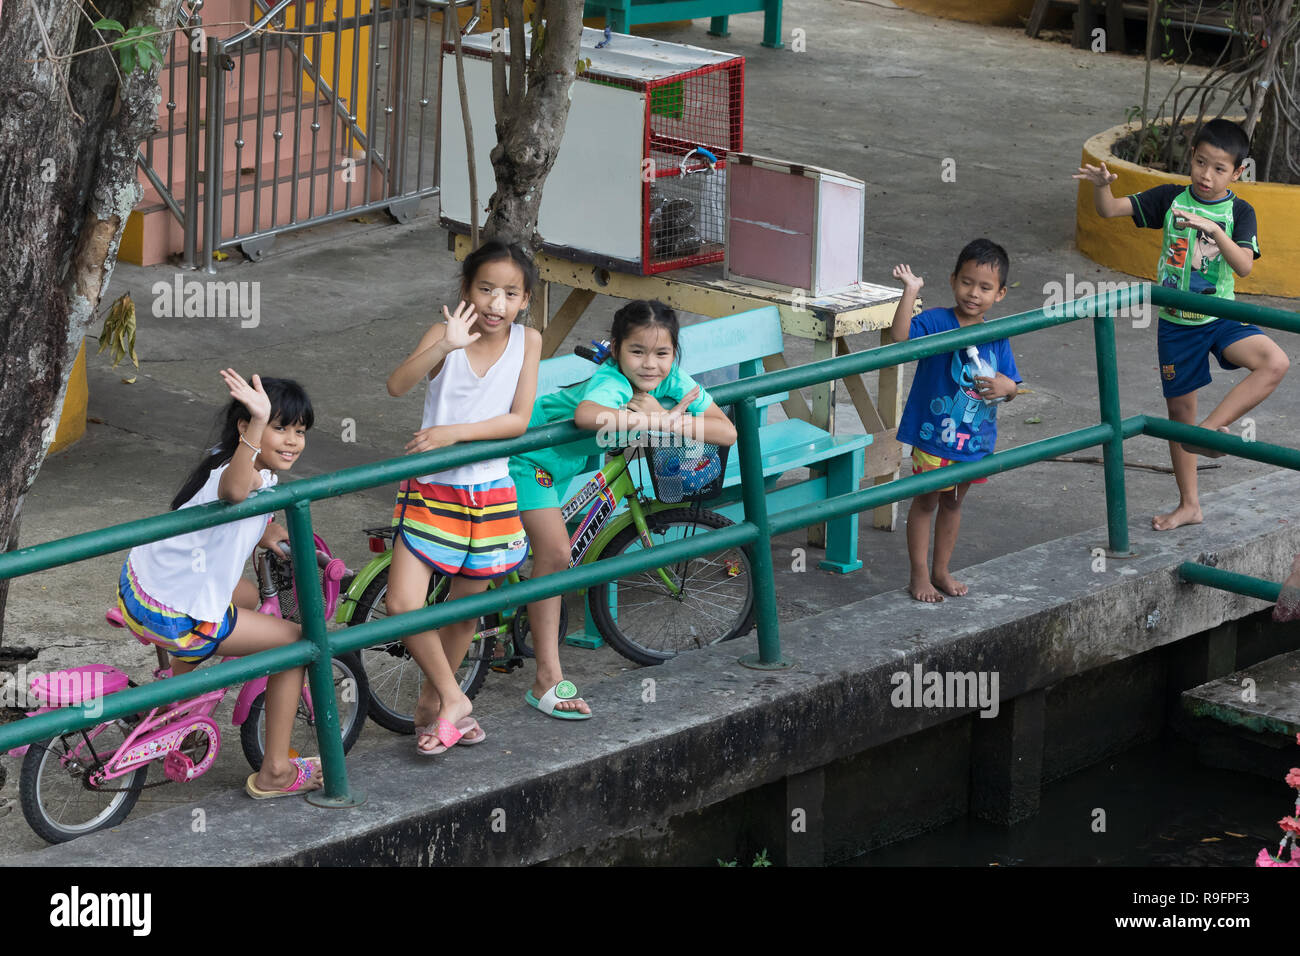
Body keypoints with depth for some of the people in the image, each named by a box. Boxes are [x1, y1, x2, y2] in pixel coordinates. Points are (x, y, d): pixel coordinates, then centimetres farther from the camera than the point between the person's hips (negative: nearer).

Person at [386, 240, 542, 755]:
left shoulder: (527, 341, -5)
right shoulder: (447, 331, -11)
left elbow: (518, 420, -12)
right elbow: (397, 386, -26)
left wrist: (455, 433, -23)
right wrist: (445, 346, -41)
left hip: (489, 494, 2)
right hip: (431, 490, -2)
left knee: (466, 608, 15)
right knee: (402, 604, -14)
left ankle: (431, 701, 38)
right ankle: (452, 698, 6)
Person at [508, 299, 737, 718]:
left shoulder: (671, 379, -19)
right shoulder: (610, 382, -38)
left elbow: (727, 432, -25)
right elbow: (587, 414, -63)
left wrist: (663, 418, -37)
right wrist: (661, 421, -52)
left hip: (568, 458, 8)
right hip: (528, 452, -8)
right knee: (554, 553, -14)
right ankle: (547, 682, -11)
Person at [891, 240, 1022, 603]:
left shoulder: (997, 338, 0)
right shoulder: (936, 322, -13)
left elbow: (1012, 389, 7)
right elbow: (900, 336, -31)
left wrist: (1004, 385, -17)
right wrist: (911, 291, -37)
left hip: (976, 438, 5)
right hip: (934, 434, -5)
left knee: (953, 503, 19)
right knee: (925, 502, 6)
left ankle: (941, 570, 32)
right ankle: (919, 575, 16)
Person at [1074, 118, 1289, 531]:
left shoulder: (1239, 212, -7)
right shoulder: (1171, 198, -2)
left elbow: (1244, 266, -21)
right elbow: (1110, 210, -4)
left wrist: (1213, 229, -34)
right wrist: (1100, 184, -26)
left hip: (1219, 319, -1)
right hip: (1175, 323, 1)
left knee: (1275, 362, -29)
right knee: (1180, 409, 9)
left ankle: (1210, 427, -22)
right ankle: (1188, 505, 23)